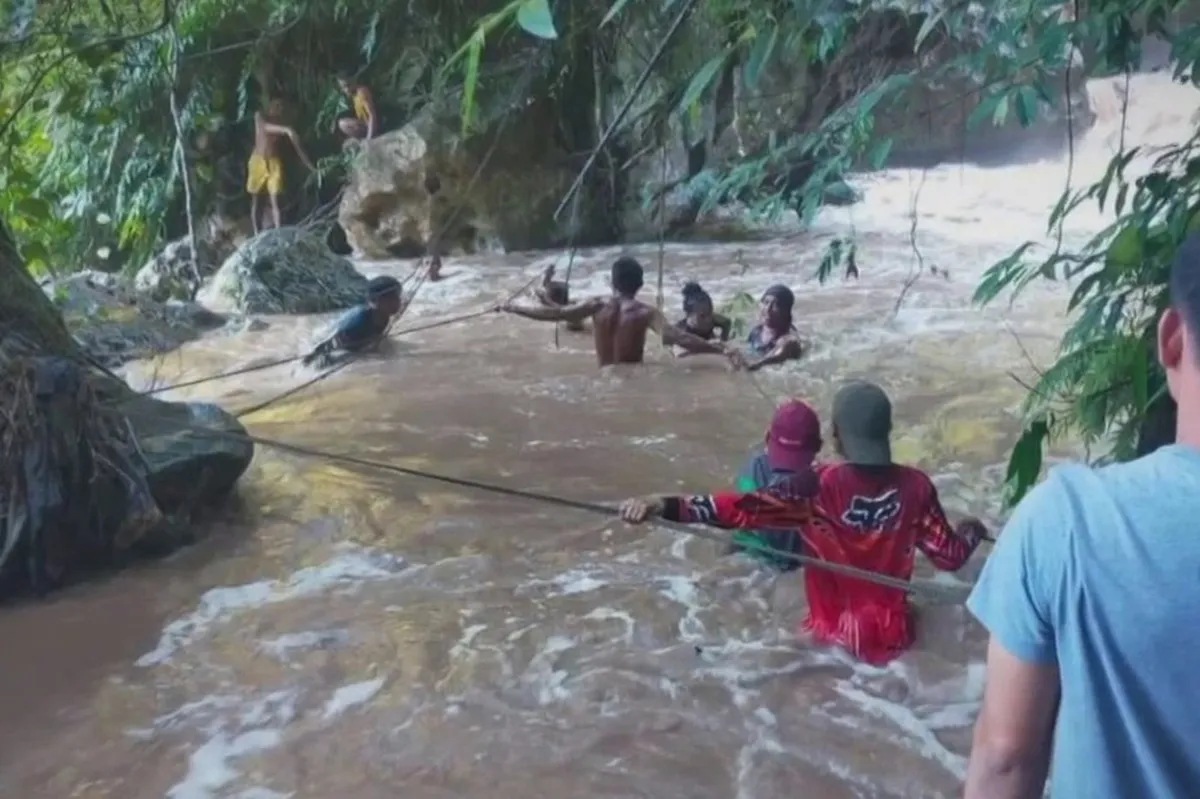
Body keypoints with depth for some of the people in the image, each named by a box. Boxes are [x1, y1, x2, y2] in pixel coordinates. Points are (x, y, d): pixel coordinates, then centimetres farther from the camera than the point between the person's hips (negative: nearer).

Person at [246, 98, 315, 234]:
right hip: (258, 160, -1)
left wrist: (311, 167, -1)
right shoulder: (259, 116, 0)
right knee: (255, 200, 4)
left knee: (275, 200, -8)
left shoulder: (283, 126, 4)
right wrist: (286, 130, -38)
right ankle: (256, 234, 10)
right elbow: (266, 127, -23)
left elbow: (297, 147, 5)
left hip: (274, 162, 1)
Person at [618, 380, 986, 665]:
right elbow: (950, 556, -3)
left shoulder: (817, 487, -21)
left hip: (833, 634, -3)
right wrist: (972, 530, 20)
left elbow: (744, 509, -31)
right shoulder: (915, 487, -12)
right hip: (890, 635, 4)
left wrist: (664, 505, -36)